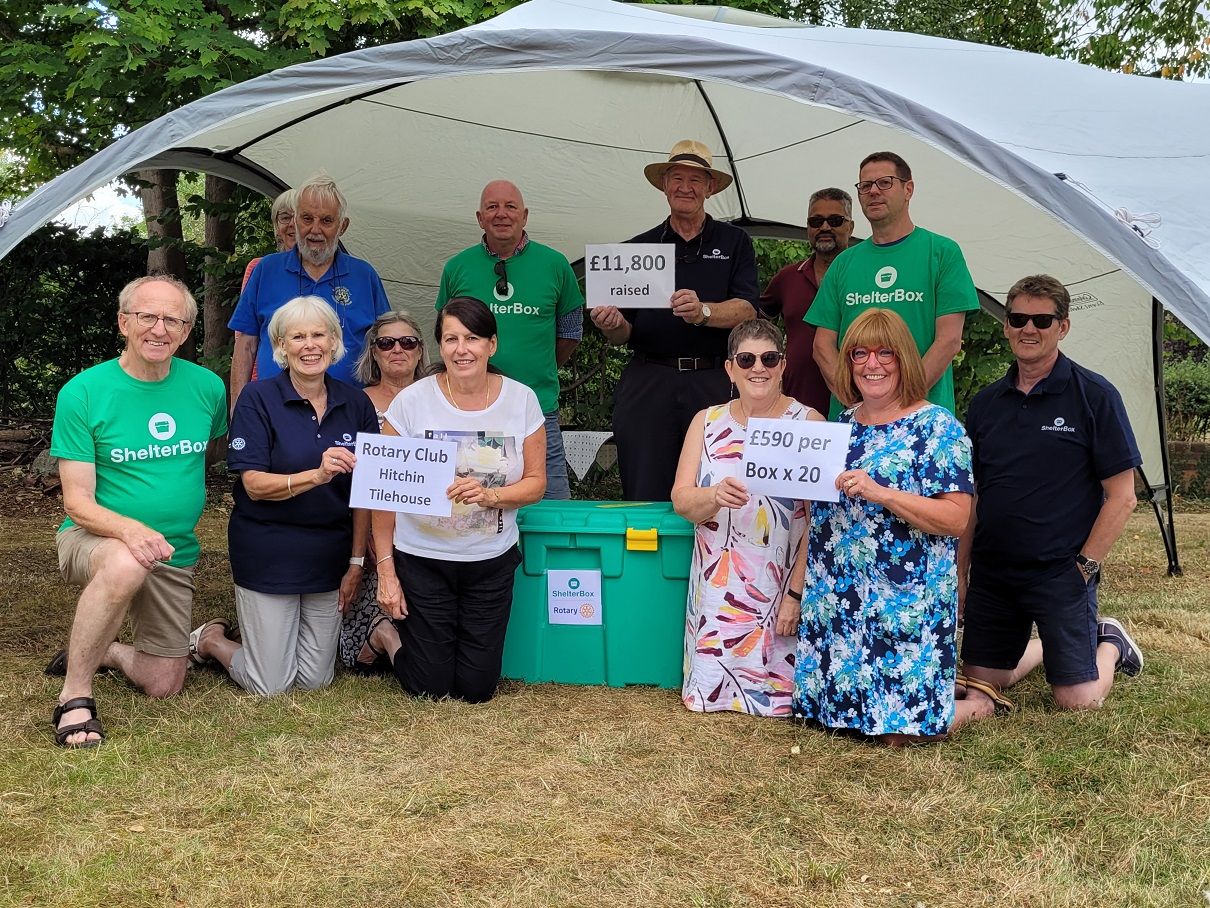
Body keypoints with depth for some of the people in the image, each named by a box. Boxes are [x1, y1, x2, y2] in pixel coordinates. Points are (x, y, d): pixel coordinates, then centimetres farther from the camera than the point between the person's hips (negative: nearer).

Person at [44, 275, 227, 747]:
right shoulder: (83, 393, -14)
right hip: (94, 537, -4)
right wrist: (129, 529, -36)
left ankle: (99, 651, 36)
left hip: (175, 555, 4)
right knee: (125, 565, -41)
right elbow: (77, 502, -16)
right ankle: (74, 695, -22)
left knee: (162, 685, 5)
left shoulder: (206, 386, -5)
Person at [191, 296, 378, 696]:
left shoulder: (355, 403, 1)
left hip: (328, 554, 4)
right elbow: (255, 484, -16)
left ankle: (245, 636, 38)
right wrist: (318, 474, -32)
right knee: (271, 685, 1)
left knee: (315, 681, 11)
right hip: (268, 553, -4)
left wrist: (356, 562, 0)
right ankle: (210, 640, 29)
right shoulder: (259, 398, -10)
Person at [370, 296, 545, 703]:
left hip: (491, 562, 2)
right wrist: (385, 569, -7)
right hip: (421, 559, -2)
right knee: (430, 688, 6)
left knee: (476, 690, 9)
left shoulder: (522, 400, -6)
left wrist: (489, 496, -21)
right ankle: (386, 634, 35)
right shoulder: (411, 401, -11)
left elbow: (535, 482, 0)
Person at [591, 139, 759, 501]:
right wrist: (611, 324, -11)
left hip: (714, 382, -1)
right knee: (645, 499, -1)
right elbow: (623, 333, 13)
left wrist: (703, 312, -23)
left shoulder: (734, 243, 11)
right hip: (647, 385, 1)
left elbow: (746, 310, -4)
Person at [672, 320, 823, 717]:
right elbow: (681, 499, 1)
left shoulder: (808, 423, -4)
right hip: (718, 590, 3)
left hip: (778, 590, -3)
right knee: (709, 693, 2)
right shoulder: (707, 421, 9)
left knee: (777, 695, -2)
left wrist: (796, 594, -14)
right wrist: (715, 496, -22)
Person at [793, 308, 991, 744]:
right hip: (837, 594, 7)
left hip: (907, 597, -6)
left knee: (902, 727, -5)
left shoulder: (937, 427, -8)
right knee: (832, 703, 11)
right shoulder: (842, 424, 12)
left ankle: (977, 704, 23)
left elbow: (956, 518, -16)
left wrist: (879, 493, -25)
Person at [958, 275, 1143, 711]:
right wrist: (960, 575, 8)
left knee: (1078, 700, -6)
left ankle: (1109, 643, 26)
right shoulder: (985, 403, 6)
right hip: (991, 572, 5)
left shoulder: (1095, 396, -7)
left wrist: (1085, 566, -12)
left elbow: (1121, 497, -7)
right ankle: (1043, 646, 35)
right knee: (980, 682, 8)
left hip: (1061, 573, -4)